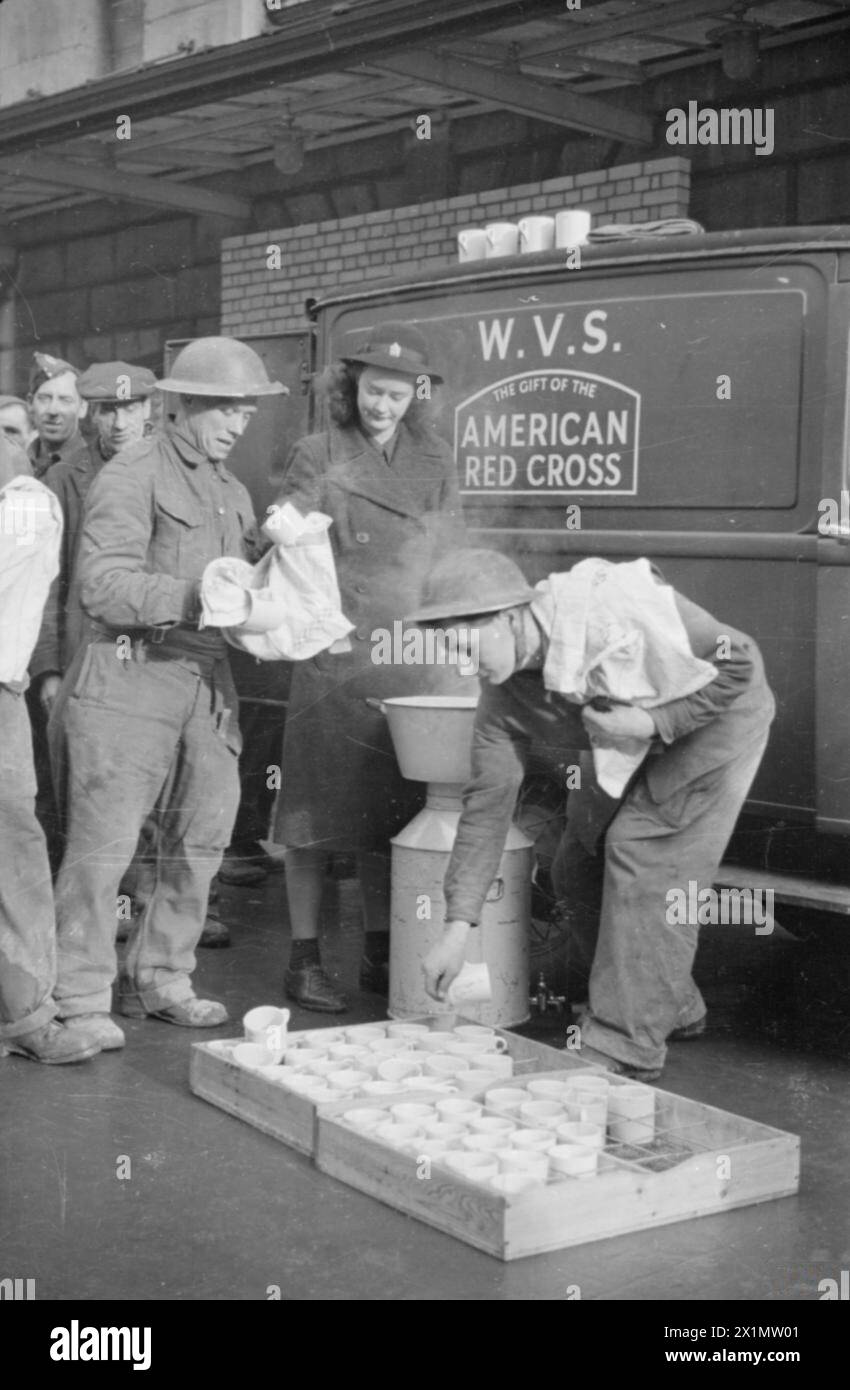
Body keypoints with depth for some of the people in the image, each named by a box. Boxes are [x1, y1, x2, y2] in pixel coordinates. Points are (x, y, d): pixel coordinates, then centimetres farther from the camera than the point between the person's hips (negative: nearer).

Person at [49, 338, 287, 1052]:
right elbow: (102, 584, -15)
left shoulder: (231, 490, 19)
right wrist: (194, 597, -25)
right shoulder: (133, 474, -6)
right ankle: (81, 998, 5)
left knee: (202, 838, 9)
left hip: (207, 677, 8)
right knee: (105, 840, -5)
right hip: (130, 672, -8)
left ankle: (161, 979, 23)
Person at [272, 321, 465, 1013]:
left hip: (412, 663, 4)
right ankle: (305, 959, 12)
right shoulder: (316, 458, 2)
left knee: (393, 815, 10)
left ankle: (380, 955, 23)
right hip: (334, 661, -4)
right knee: (319, 814, 1)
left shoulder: (436, 463, 12)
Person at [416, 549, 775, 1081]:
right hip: (628, 750, 7)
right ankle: (673, 1008, 25)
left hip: (715, 718, -7)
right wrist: (458, 926, -19)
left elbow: (739, 660, -27)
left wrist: (653, 721, -34)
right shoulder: (503, 698, -15)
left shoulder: (610, 613, -36)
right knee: (579, 872, 5)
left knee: (644, 859, -18)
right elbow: (488, 803, -14)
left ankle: (627, 1048, -9)